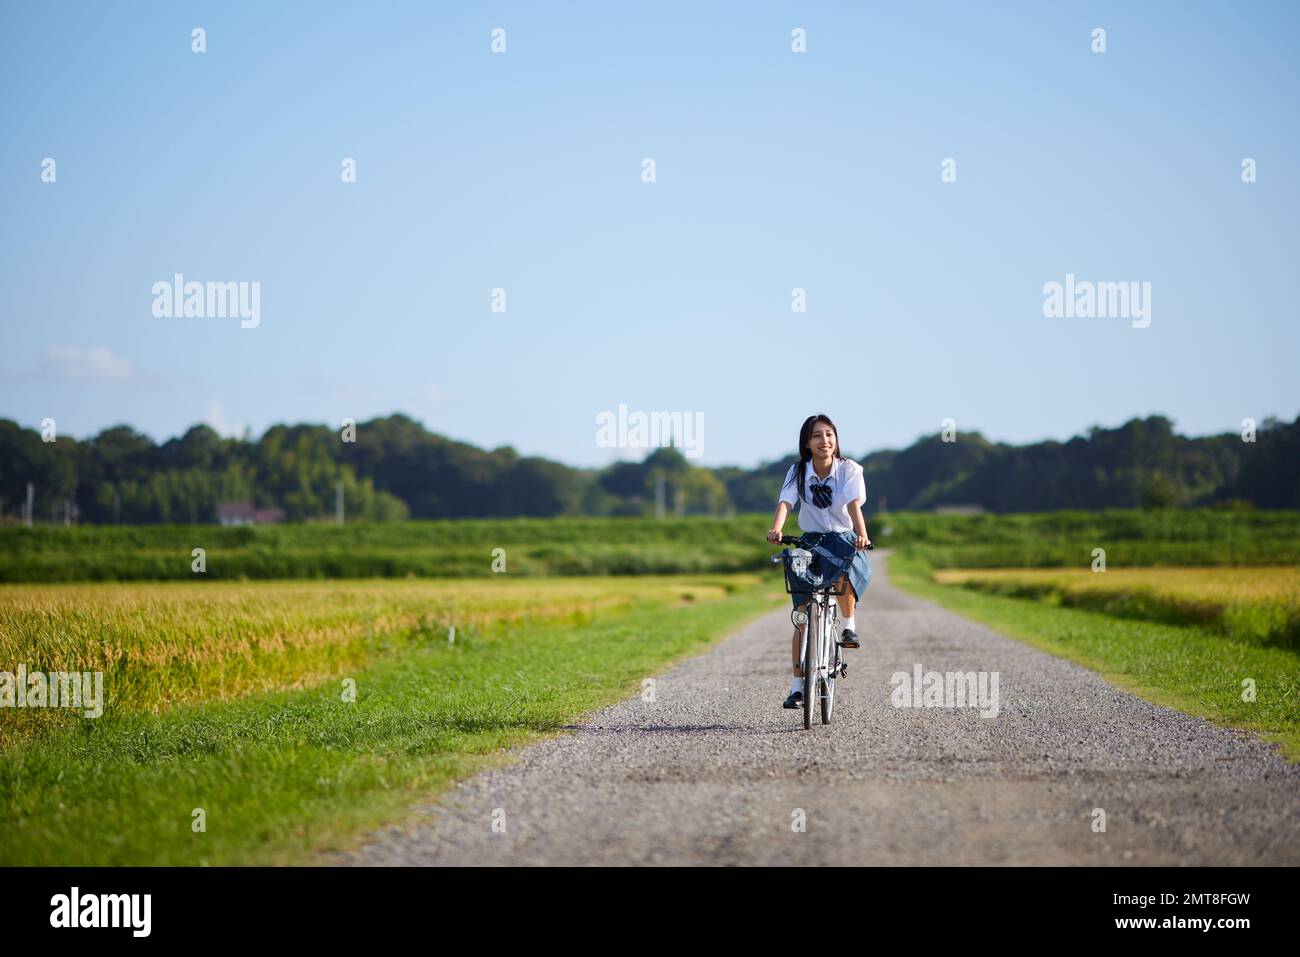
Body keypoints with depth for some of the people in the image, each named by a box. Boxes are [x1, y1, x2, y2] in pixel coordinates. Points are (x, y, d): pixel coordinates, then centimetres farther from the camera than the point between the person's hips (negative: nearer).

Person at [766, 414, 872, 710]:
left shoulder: (850, 469, -8)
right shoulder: (798, 472, -4)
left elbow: (853, 504, -23)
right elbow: (785, 502, -20)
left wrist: (861, 533, -42)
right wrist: (775, 529, -40)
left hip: (845, 540, -2)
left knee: (842, 575, -37)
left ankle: (849, 625, -7)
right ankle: (797, 686, 1)